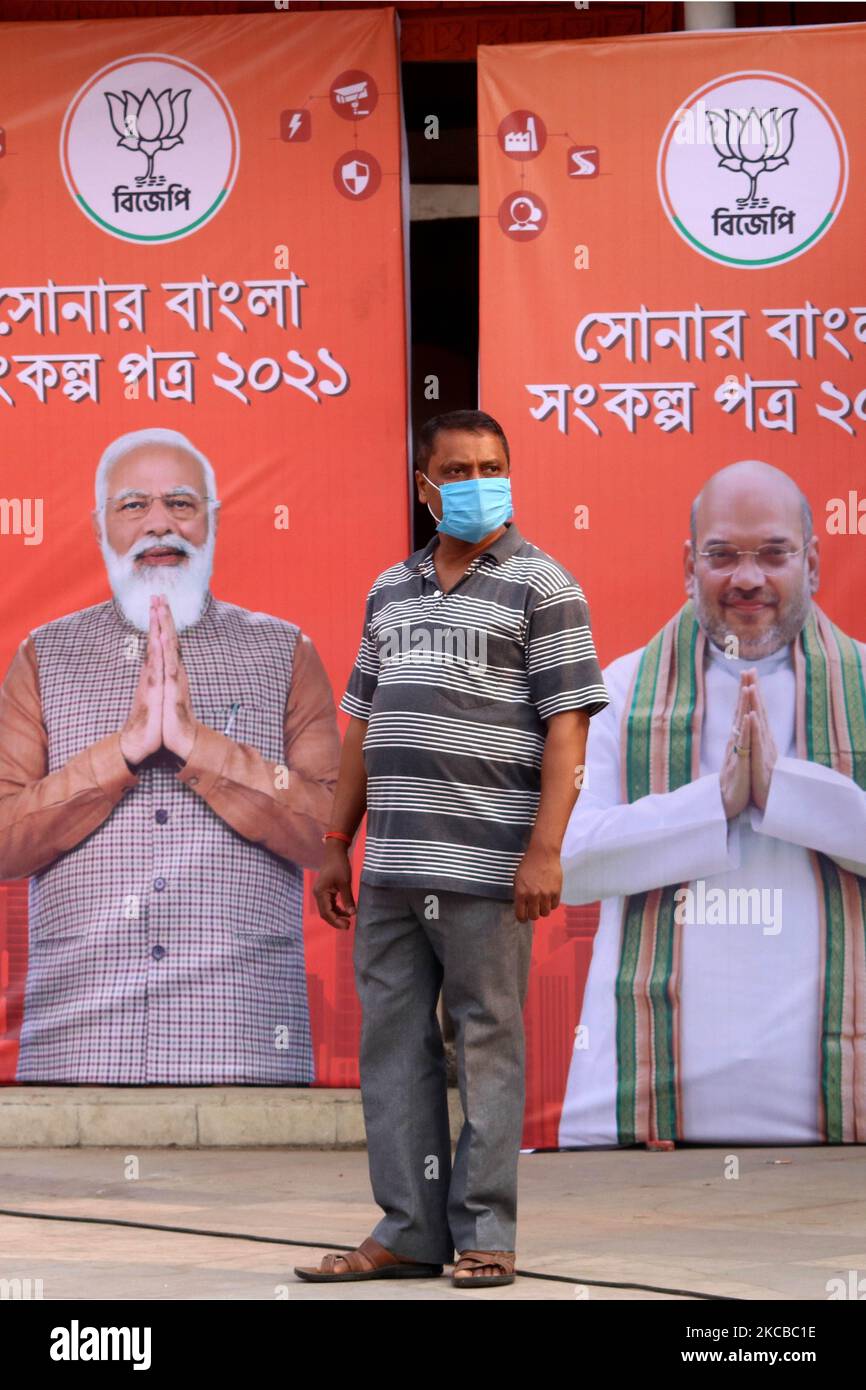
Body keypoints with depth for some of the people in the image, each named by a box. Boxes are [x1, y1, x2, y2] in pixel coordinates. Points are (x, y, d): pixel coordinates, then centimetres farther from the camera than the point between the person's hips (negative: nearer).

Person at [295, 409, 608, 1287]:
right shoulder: (390, 590, 16)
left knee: (487, 1044, -1)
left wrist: (546, 848, -16)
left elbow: (567, 724, -8)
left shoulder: (540, 584, -1)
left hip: (485, 865, -6)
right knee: (391, 1042, 6)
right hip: (391, 867, 6)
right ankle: (409, 1232, 12)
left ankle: (485, 1235, 4)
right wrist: (337, 842, 15)